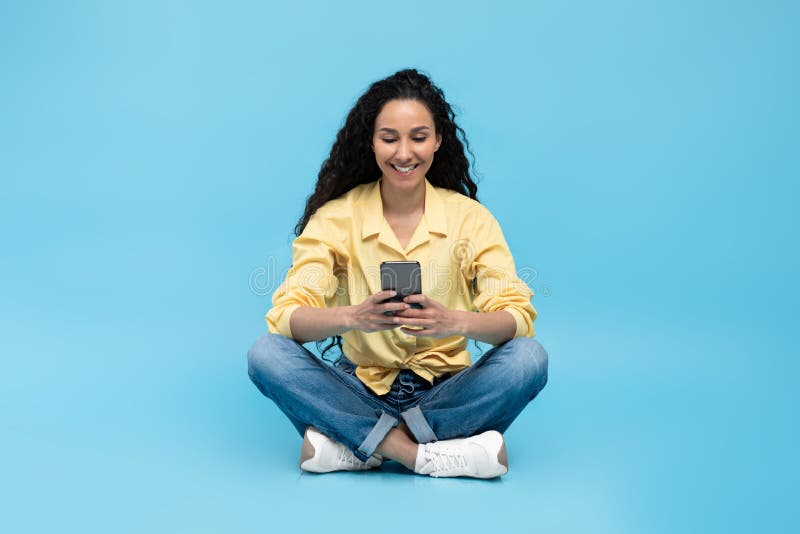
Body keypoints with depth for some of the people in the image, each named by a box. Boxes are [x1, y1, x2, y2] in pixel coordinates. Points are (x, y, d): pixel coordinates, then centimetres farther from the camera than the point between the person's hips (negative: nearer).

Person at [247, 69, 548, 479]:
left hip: (444, 394, 1)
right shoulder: (336, 217, -5)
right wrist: (352, 317, -37)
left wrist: (455, 322, -36)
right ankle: (426, 454, -27)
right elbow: (285, 317, -16)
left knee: (529, 358, -27)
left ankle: (352, 445, -23)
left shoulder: (470, 218, -4)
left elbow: (518, 317, -14)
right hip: (360, 391, 0)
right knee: (266, 353, -24)